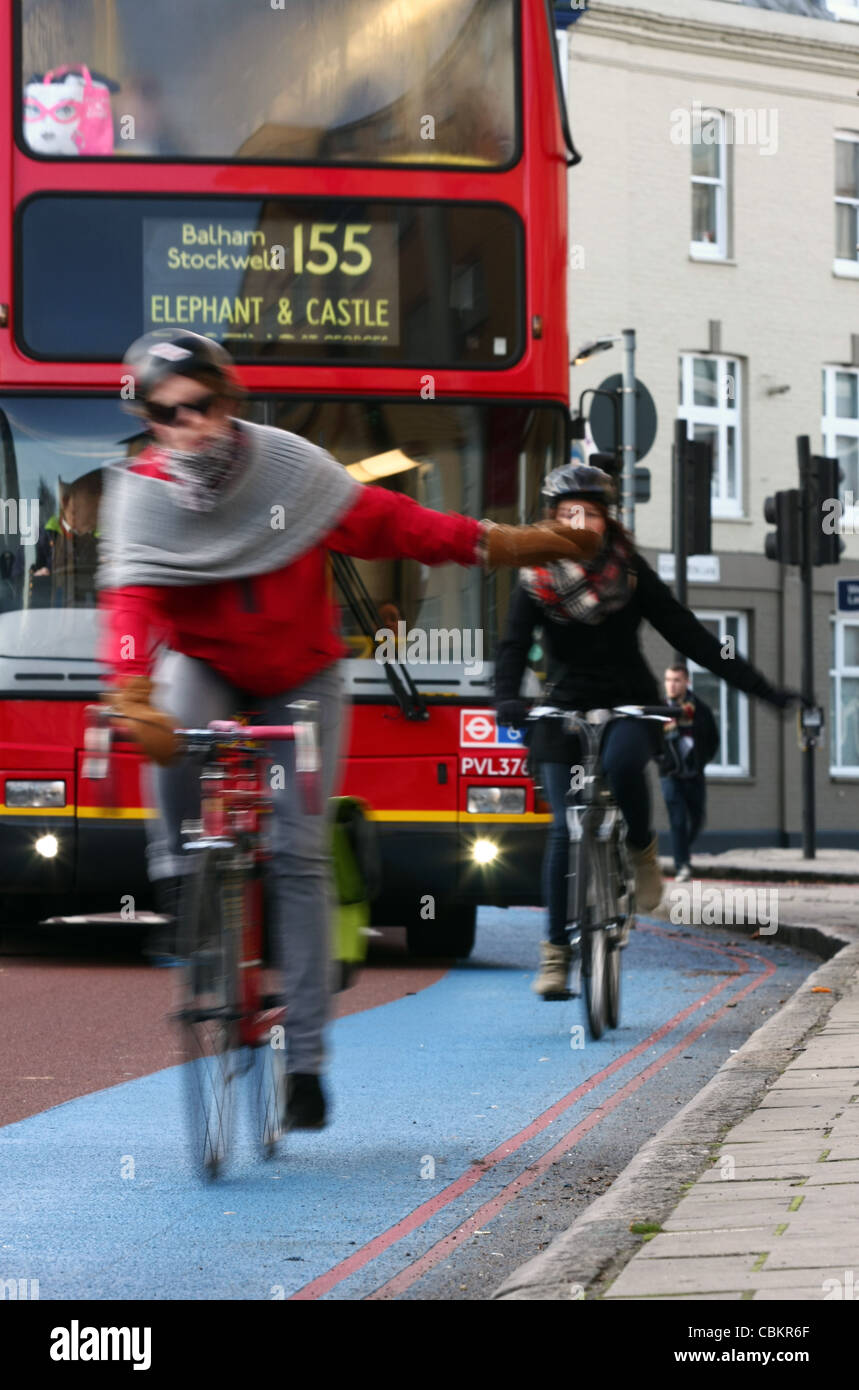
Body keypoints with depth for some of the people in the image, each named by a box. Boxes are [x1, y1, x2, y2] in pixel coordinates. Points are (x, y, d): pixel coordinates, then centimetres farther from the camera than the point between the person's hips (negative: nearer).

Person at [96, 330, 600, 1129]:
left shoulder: (289, 467, -17)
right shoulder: (143, 495, -19)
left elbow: (386, 525, -9)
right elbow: (130, 602, -30)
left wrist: (504, 544, -12)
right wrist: (131, 697, -48)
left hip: (299, 680, 0)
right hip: (207, 665, 0)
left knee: (299, 854, -8)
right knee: (173, 716, -38)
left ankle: (304, 1056, -4)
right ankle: (178, 876, -16)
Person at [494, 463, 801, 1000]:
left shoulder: (630, 571, -3)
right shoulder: (538, 579, -2)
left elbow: (689, 634, -3)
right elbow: (515, 645, -10)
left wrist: (763, 689, -8)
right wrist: (508, 698, -32)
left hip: (629, 706, -1)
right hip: (566, 708, 1)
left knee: (622, 761, -35)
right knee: (565, 829, -6)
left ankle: (642, 849, -7)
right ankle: (557, 950, 3)